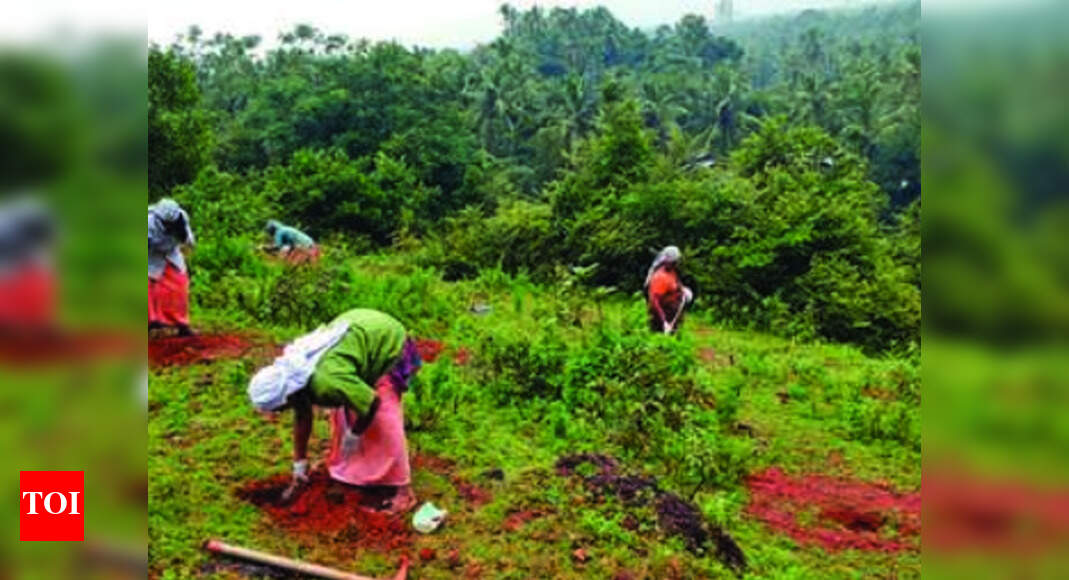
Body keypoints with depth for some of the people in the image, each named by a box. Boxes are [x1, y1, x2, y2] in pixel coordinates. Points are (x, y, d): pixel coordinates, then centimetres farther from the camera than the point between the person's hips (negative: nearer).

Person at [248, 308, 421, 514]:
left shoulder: (326, 382, -37)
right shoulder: (290, 372, -9)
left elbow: (373, 402, -27)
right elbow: (302, 419, 4)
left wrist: (354, 435, -9)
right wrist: (299, 466, 11)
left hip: (389, 342, -8)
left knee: (385, 420, -12)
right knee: (342, 409, 12)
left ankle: (403, 492, -6)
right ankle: (343, 468, 31)